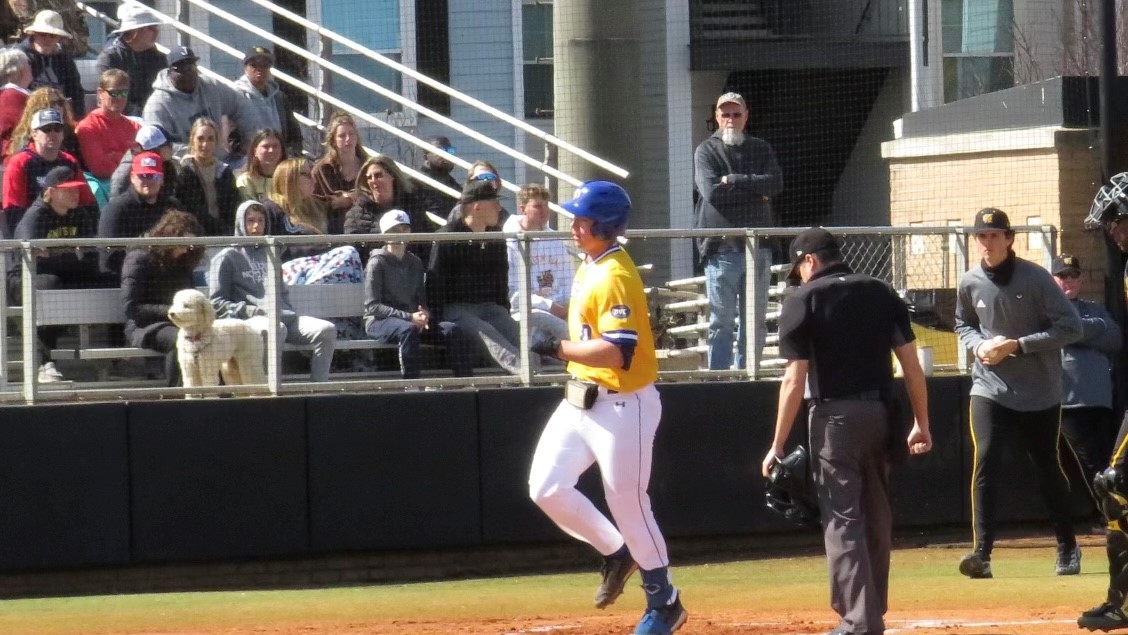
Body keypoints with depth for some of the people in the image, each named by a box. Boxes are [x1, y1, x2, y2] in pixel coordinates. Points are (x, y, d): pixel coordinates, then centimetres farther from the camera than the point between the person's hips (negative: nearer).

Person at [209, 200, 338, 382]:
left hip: (283, 317, 6)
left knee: (327, 330, -19)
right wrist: (253, 311, -10)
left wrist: (287, 312, 12)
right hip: (248, 320, -6)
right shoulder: (227, 258, 11)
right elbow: (216, 303, 3)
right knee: (276, 329, -41)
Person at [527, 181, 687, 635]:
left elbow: (619, 351, -29)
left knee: (628, 504, 1)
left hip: (622, 405, -9)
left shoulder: (615, 277, -21)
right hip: (580, 400, 9)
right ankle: (616, 552, 23)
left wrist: (559, 349, -28)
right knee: (546, 489, 3)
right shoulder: (589, 268, 10)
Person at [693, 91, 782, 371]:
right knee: (721, 322, -3)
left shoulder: (760, 149, 13)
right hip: (722, 248, -4)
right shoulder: (706, 151, 3)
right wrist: (755, 189, -7)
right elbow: (712, 191, -13)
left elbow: (776, 183, -4)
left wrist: (734, 180, -10)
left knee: (754, 322, 6)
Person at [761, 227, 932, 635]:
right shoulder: (882, 294, 9)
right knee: (877, 517, 16)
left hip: (835, 417, -5)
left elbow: (795, 380, -9)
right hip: (880, 414, 5)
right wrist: (921, 424, 11)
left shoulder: (803, 300, -4)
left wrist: (778, 446, -5)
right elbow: (911, 363, 5)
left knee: (843, 519, -4)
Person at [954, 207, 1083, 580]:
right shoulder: (970, 284, -2)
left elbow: (1071, 327, -13)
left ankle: (1068, 548, 30)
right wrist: (979, 345, -7)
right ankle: (982, 553, -21)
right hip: (990, 388, 2)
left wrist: (1017, 345, -20)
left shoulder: (1035, 279, -13)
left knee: (1047, 469, 10)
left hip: (1039, 391, -2)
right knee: (985, 460, -18)